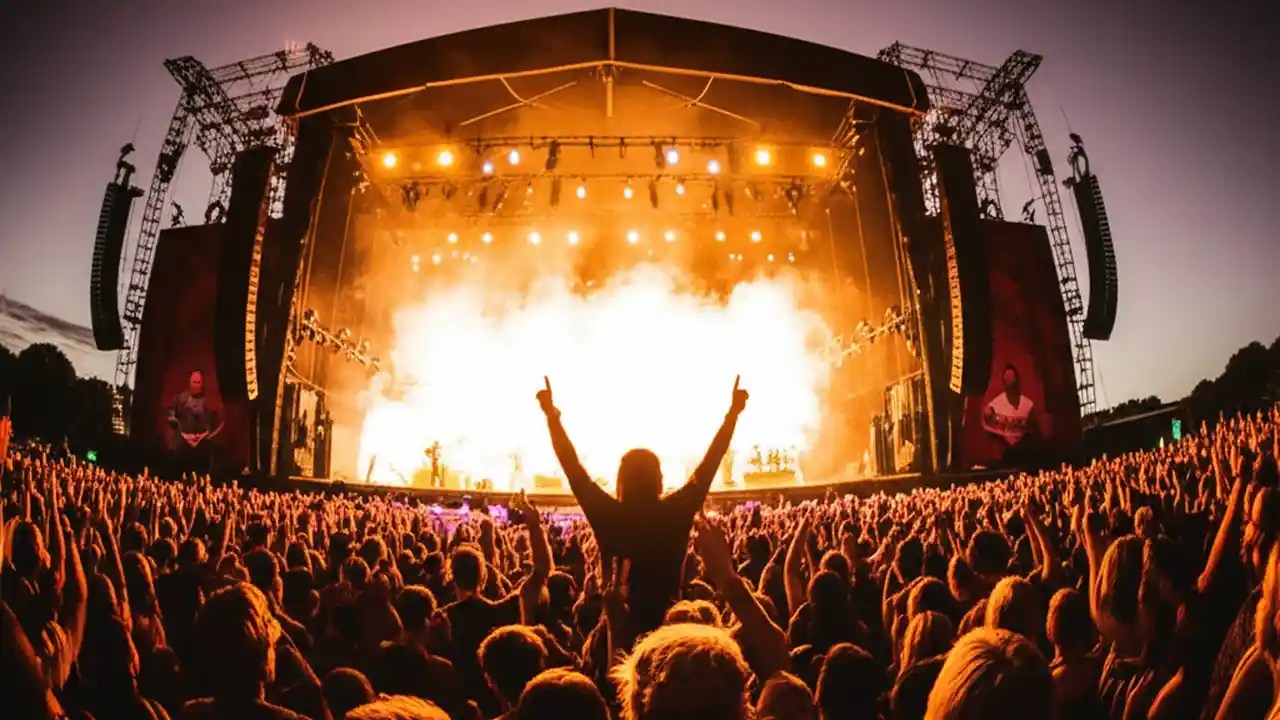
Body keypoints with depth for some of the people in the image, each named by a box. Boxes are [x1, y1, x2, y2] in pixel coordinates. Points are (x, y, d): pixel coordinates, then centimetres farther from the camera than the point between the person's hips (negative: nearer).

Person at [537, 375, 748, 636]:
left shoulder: (607, 515, -11)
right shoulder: (675, 513, -10)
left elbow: (572, 466, -3)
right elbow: (710, 462, -3)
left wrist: (552, 415, 5)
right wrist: (733, 413, 6)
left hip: (618, 624, 0)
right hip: (668, 623, 0)